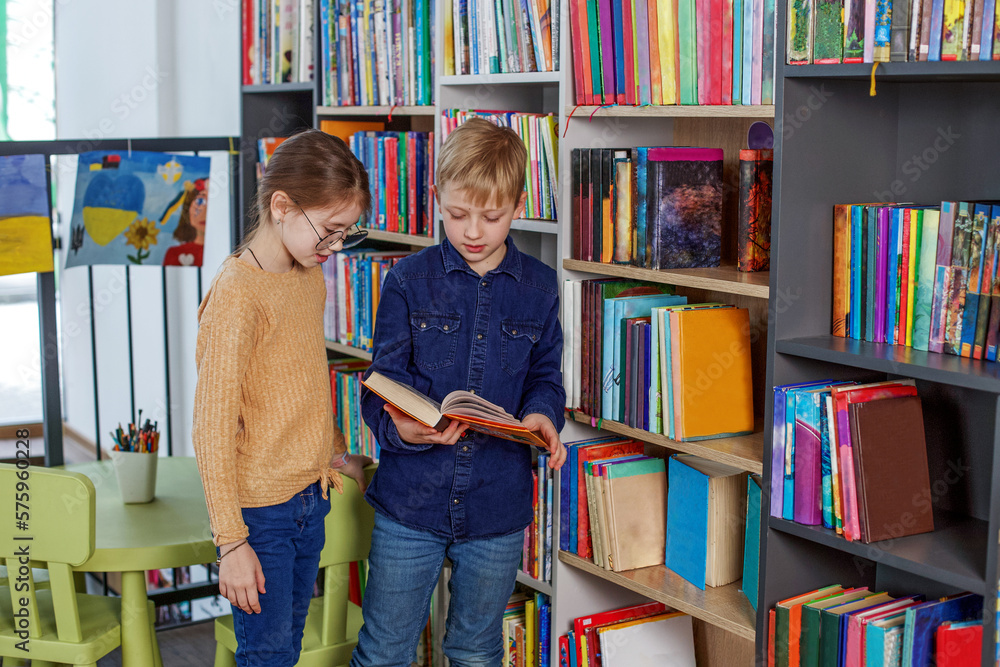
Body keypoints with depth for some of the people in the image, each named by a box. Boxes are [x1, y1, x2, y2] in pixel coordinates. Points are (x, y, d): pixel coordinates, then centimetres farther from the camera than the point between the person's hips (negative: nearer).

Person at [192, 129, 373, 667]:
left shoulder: (312, 279, 6)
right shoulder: (237, 295, -20)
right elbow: (213, 427, -20)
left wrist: (336, 454, 25)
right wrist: (231, 541, -19)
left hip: (311, 499, 8)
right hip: (260, 510, -8)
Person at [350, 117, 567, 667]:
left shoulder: (539, 287, 2)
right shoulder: (408, 281, -3)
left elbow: (544, 375, 10)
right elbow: (381, 389, -4)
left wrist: (541, 415, -13)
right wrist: (401, 428, -26)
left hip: (499, 505, 2)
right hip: (410, 500, -1)